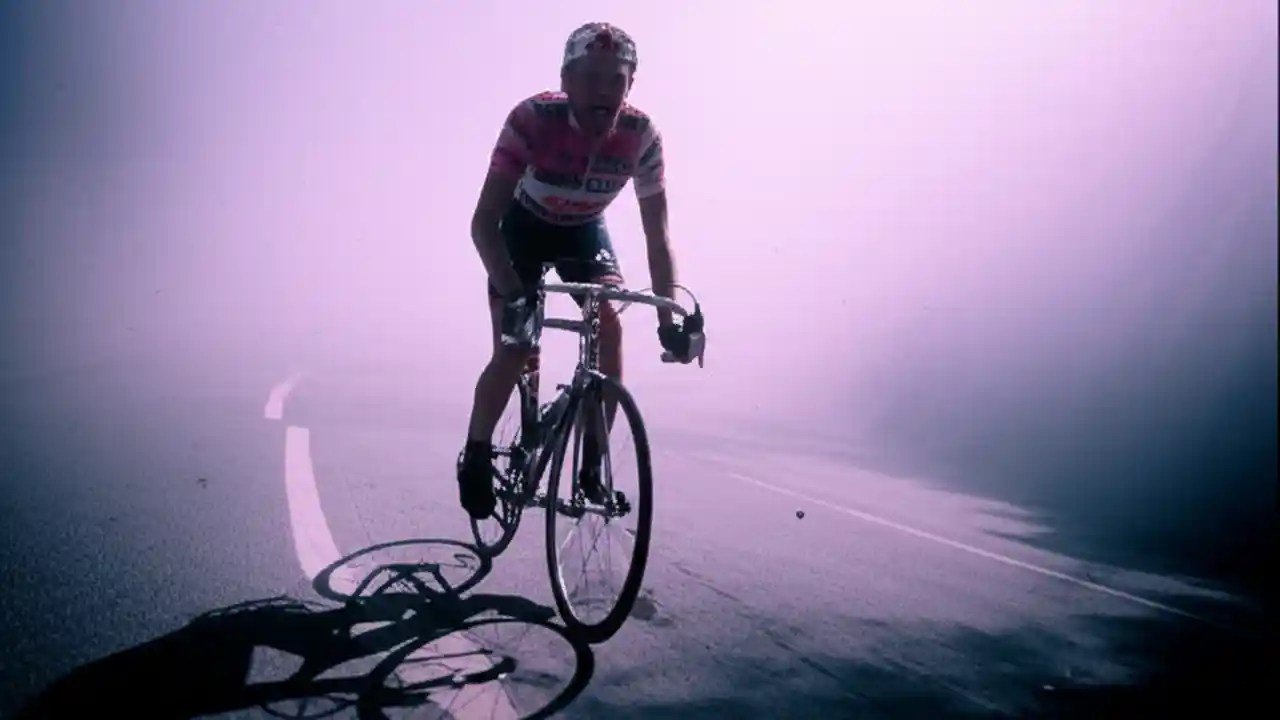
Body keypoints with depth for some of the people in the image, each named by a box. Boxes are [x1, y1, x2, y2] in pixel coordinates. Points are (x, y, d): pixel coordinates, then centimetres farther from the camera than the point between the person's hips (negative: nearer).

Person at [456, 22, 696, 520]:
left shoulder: (642, 137, -27)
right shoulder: (532, 120, -34)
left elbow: (657, 237, -21)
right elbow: (484, 221, -35)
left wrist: (668, 316, -30)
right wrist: (511, 294, -48)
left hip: (586, 232, 2)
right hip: (524, 228, -2)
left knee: (610, 326, -20)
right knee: (514, 348, -15)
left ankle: (594, 458, -5)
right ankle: (475, 456, 7)